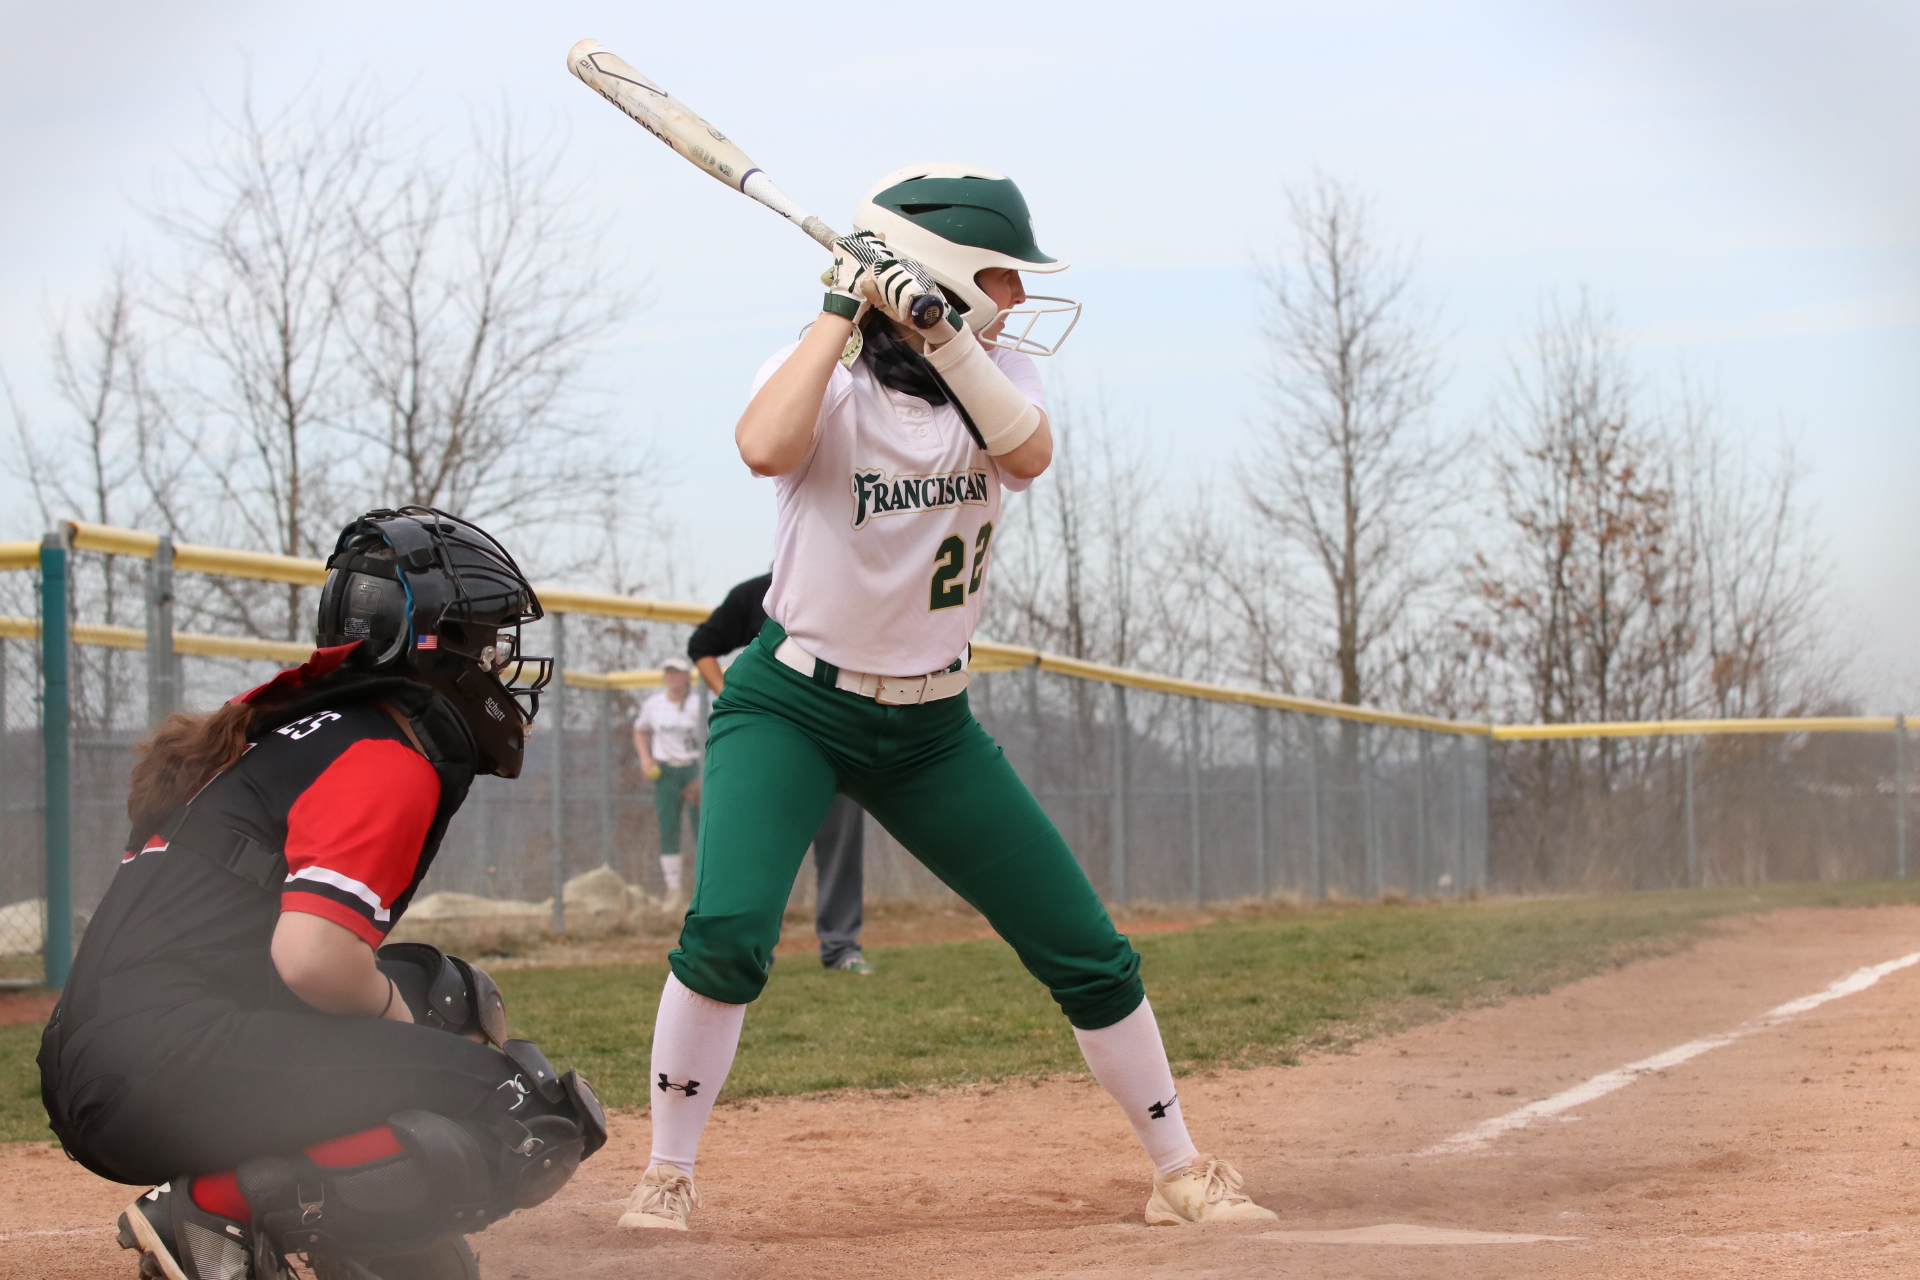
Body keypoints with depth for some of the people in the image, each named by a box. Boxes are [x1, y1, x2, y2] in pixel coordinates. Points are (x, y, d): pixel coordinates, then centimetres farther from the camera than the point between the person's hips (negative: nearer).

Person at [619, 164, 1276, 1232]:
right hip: (792, 709, -4)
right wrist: (843, 310, -29)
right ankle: (668, 1175, -9)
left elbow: (1026, 453, -23)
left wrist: (941, 334, -32)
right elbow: (765, 448, -37)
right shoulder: (829, 379, -13)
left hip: (935, 724, 5)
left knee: (1087, 951, 3)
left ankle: (1180, 1170, 19)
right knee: (729, 931, -26)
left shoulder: (998, 372, 0)